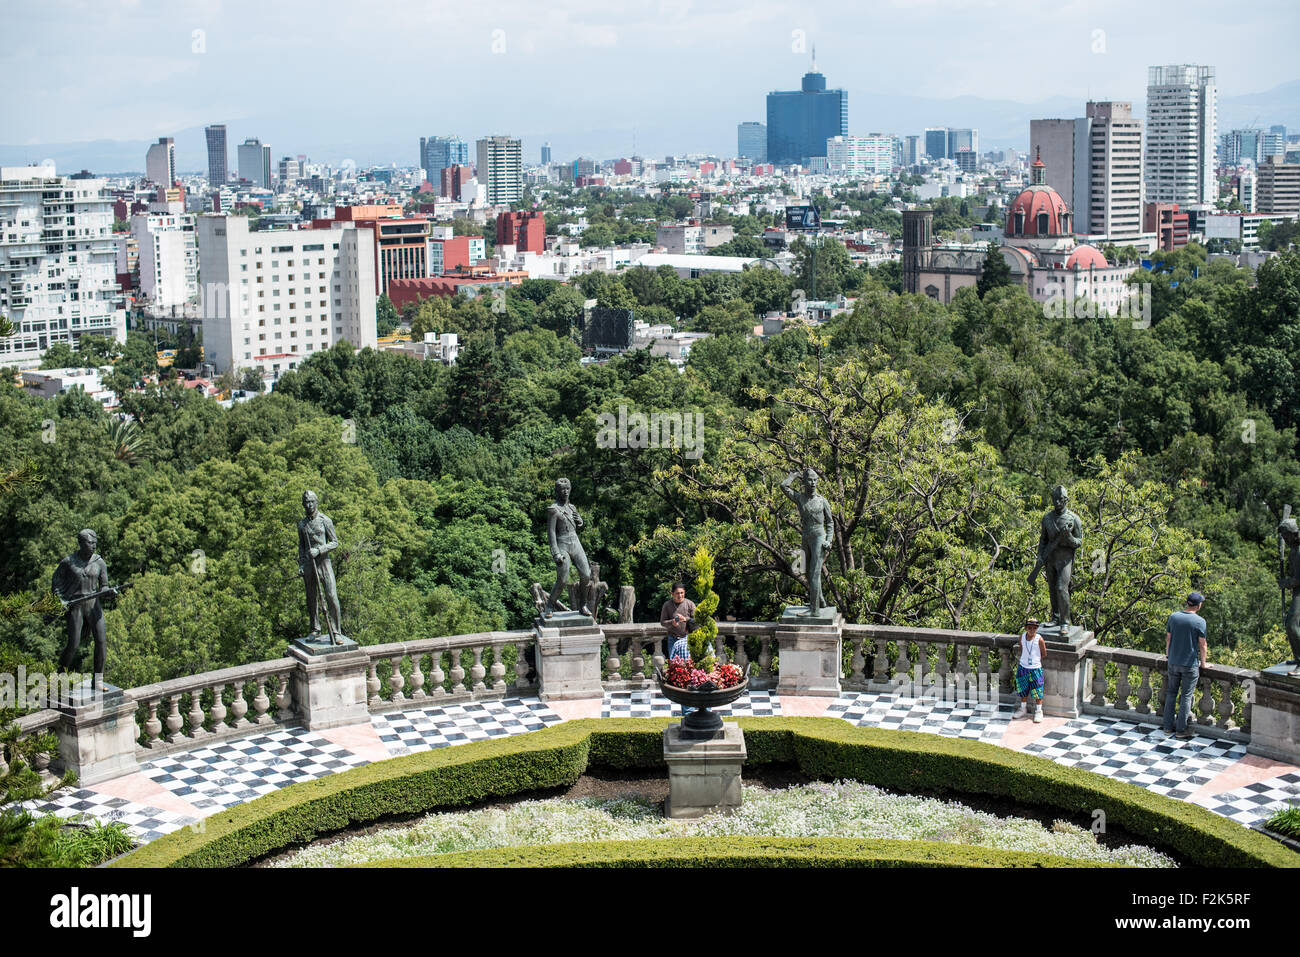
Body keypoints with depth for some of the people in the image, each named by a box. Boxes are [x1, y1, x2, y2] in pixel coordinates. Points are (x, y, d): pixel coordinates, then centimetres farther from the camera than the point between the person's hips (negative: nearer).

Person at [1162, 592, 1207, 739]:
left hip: (1173, 662, 4)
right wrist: (1203, 663, 4)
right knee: (1186, 696, 3)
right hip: (1190, 665, -4)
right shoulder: (1199, 621, -13)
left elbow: (1168, 638, 7)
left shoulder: (1173, 617, -1)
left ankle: (1168, 726, 17)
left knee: (1171, 694, 13)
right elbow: (1202, 644, -9)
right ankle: (1182, 729, 8)